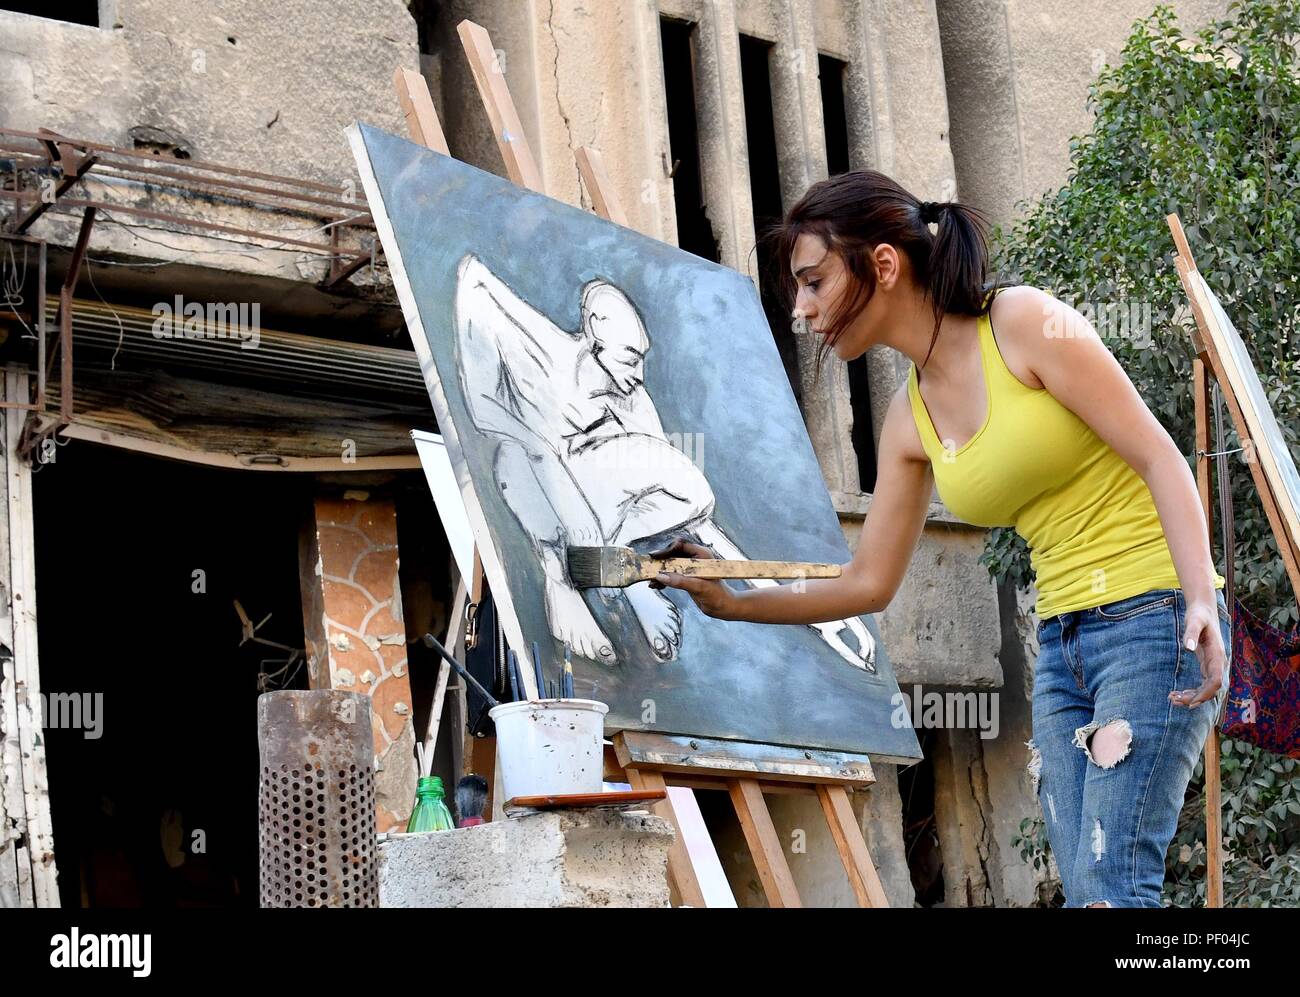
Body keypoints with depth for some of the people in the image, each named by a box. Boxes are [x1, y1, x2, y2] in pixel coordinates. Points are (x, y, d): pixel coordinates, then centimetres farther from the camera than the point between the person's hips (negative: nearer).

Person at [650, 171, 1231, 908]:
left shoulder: (1025, 323, -9)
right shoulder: (909, 419, 10)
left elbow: (1161, 460, -12)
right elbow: (869, 584, 16)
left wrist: (1201, 598, -25)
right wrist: (732, 604, 11)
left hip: (1154, 615, -7)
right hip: (1061, 645, 7)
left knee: (1110, 884, -17)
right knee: (1086, 890, 1)